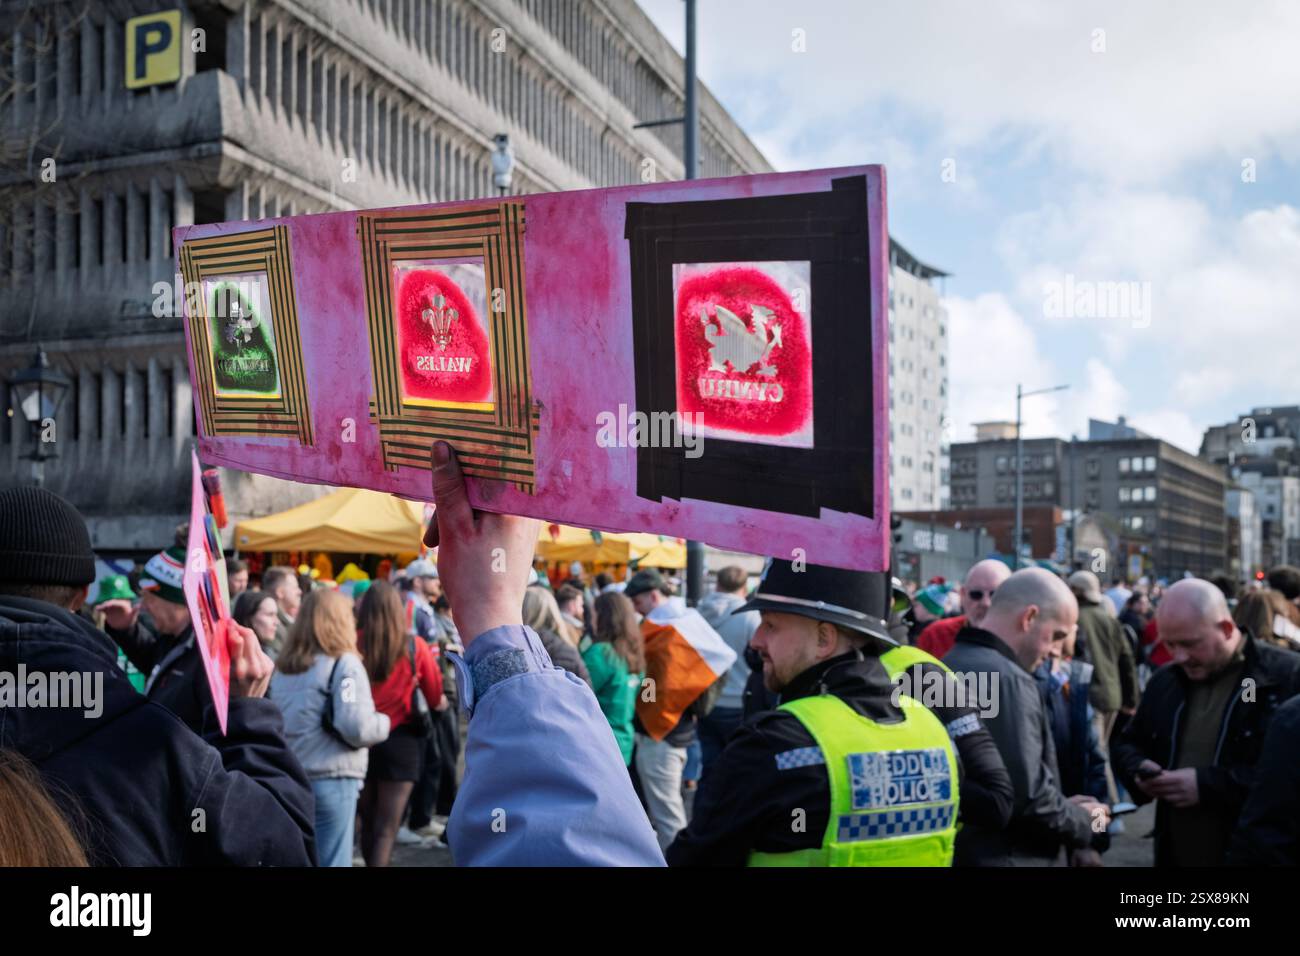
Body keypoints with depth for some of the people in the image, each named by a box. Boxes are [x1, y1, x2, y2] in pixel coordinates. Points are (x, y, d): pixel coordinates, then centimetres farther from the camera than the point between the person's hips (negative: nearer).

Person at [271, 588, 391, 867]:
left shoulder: (283, 667, 10)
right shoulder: (344, 663, -9)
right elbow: (356, 727, -18)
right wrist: (384, 722, 0)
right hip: (332, 780, -6)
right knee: (331, 860, 1)